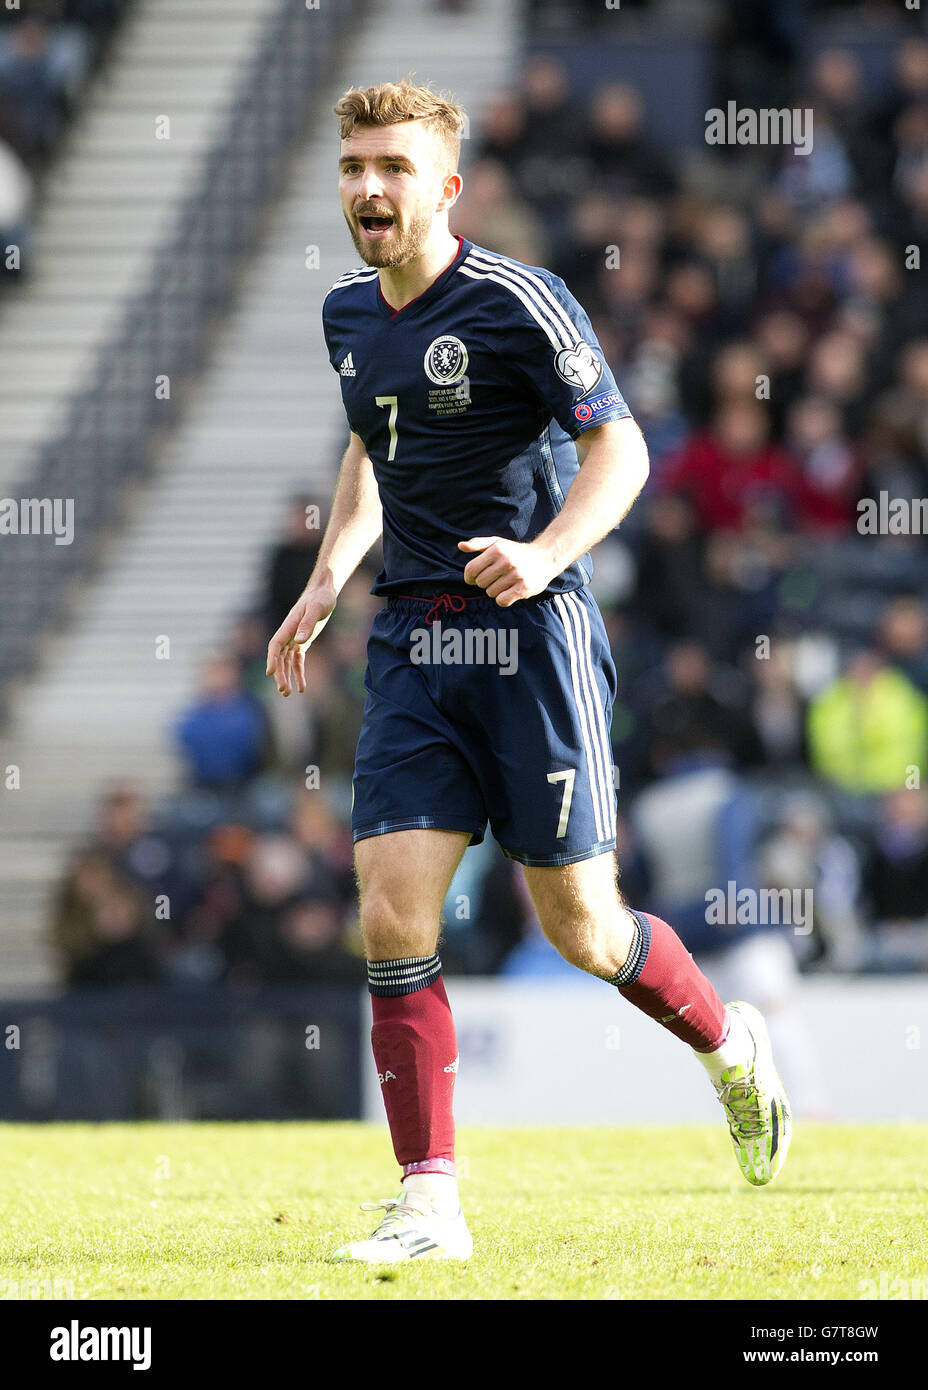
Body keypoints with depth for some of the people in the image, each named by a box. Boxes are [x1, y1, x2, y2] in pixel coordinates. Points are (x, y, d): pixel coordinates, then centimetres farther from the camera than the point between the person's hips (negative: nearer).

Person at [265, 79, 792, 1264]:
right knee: (391, 911, -9)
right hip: (412, 642, 6)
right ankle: (430, 1203, -7)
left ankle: (731, 1046, 30)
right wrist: (327, 579, 16)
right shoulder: (348, 315, 11)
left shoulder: (517, 302, -10)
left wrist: (545, 552, -26)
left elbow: (620, 449, -10)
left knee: (579, 928, -1)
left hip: (532, 633, -5)